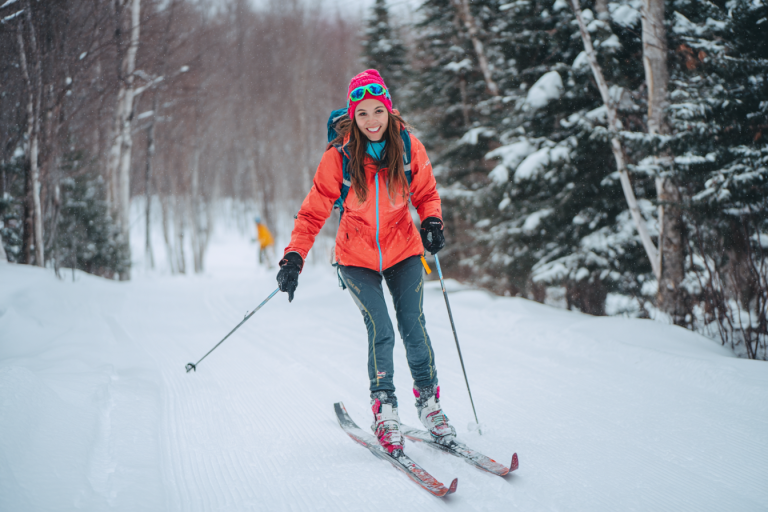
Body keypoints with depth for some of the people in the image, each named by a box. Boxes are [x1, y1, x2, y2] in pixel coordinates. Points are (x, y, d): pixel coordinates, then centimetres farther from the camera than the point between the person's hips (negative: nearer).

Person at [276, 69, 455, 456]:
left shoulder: (410, 148, -11)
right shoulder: (338, 157, -16)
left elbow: (426, 193, 5)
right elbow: (313, 212, -10)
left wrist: (432, 222, -14)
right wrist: (294, 258, -19)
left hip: (402, 252, 2)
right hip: (357, 258, -1)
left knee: (414, 328, -7)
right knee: (380, 332, -13)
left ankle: (428, 401, 13)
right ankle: (384, 410, 4)